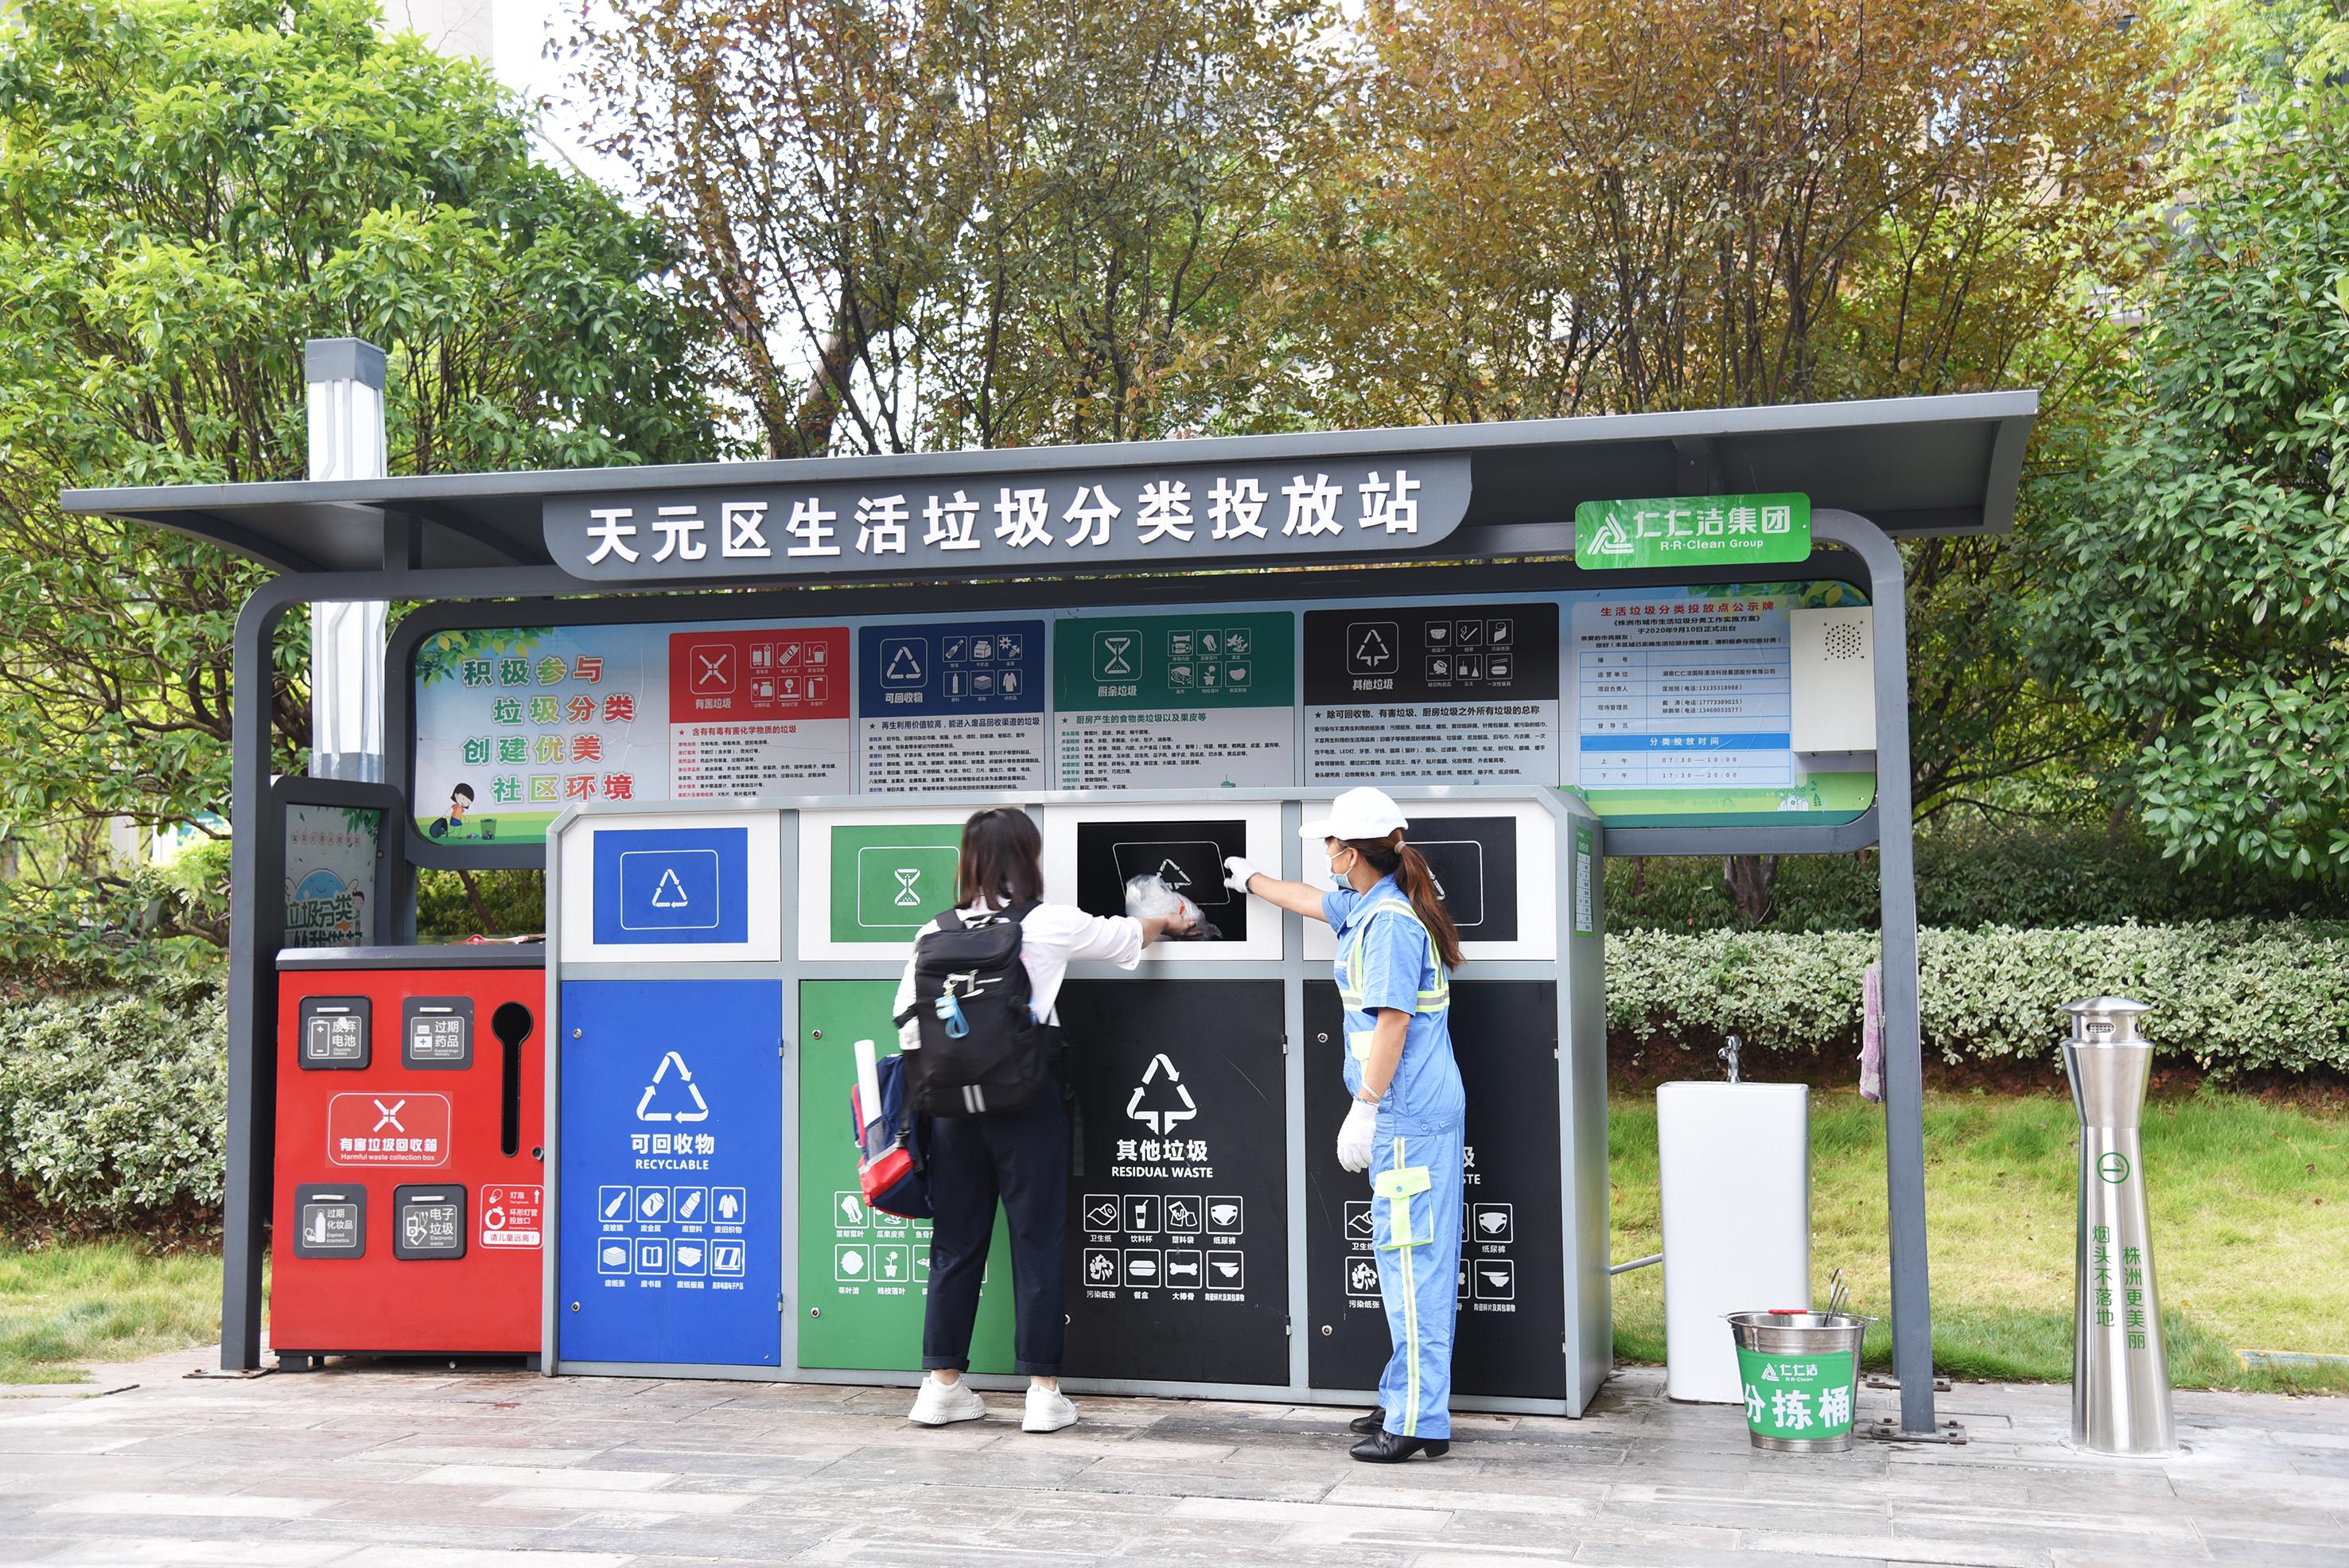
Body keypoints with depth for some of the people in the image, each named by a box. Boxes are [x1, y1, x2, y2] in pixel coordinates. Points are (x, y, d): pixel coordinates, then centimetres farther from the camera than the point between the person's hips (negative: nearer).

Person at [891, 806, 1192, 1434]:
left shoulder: (936, 933, 4)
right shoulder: (1046, 924, -3)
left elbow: (908, 1023, 4)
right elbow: (1126, 935, 14)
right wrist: (1169, 923, 35)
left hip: (953, 1105, 3)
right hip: (1026, 1103, -3)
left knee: (955, 1245, 11)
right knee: (1037, 1244, 4)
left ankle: (941, 1384, 16)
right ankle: (1043, 1391, 7)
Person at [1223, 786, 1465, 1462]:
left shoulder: (1390, 922, -16)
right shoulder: (1368, 906, 15)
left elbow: (1392, 1023, -21)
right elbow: (1315, 901, 36)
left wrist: (1364, 1109, -20)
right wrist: (1252, 880, 51)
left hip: (1408, 1113, -11)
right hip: (1415, 1110, 11)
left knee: (1411, 1257, -9)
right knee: (1414, 1256, 14)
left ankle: (1418, 1422, -7)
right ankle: (1409, 1399, 22)